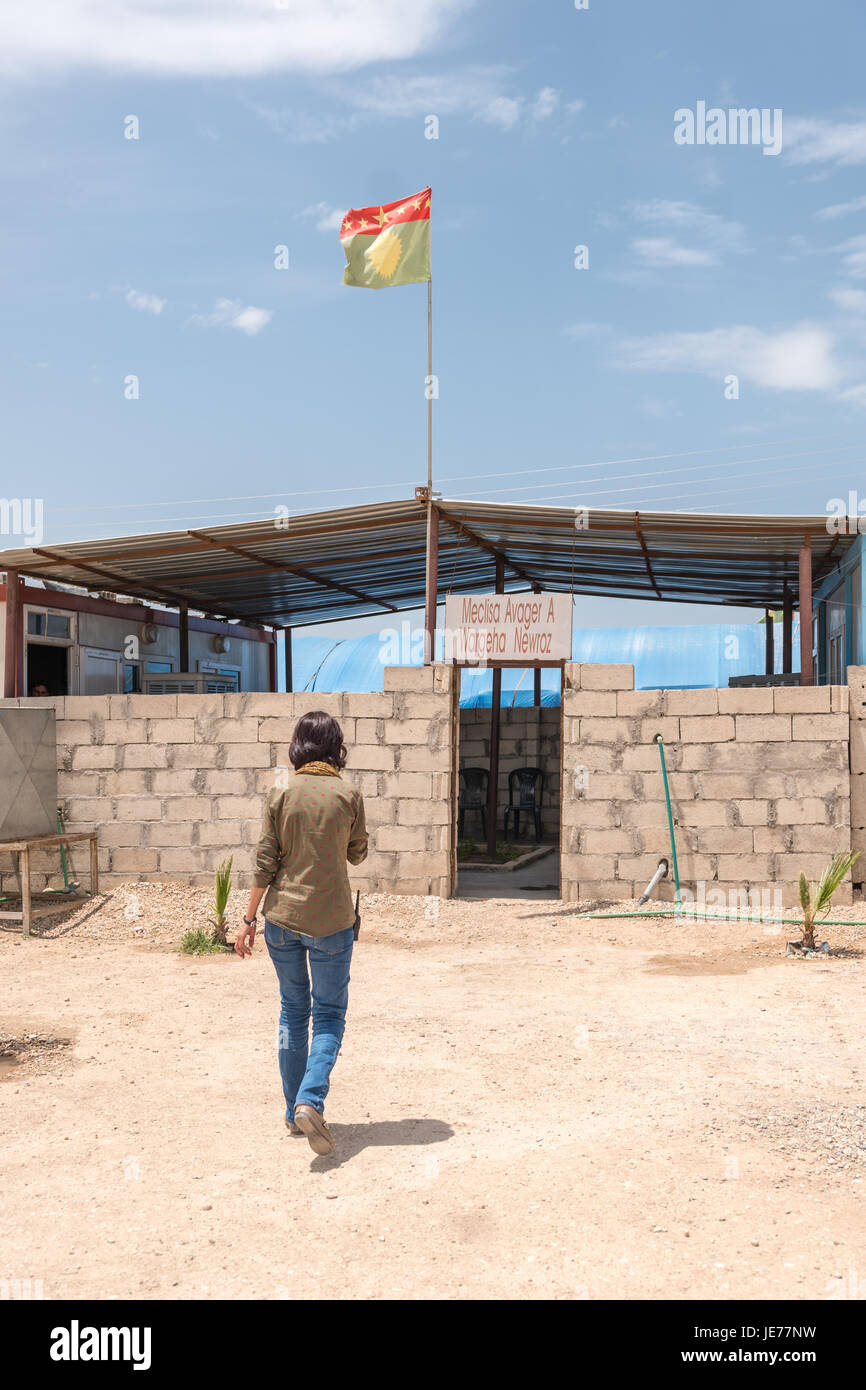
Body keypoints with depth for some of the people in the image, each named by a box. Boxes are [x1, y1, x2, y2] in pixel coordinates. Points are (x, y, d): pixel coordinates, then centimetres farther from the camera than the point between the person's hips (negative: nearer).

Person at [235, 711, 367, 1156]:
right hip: (331, 919, -2)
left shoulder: (280, 794, -4)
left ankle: (294, 1110, 23)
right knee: (329, 1014, 10)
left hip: (282, 916, 2)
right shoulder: (348, 795, -7)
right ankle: (311, 1100, -9)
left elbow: (265, 863, -4)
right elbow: (357, 854, 6)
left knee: (293, 1011, 17)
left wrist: (249, 920, 2)